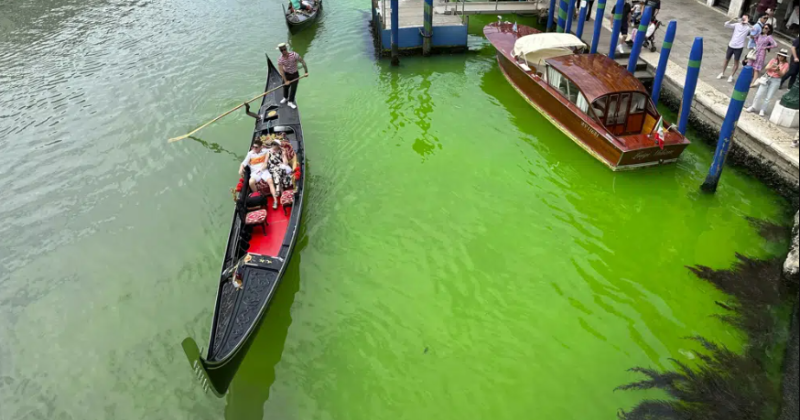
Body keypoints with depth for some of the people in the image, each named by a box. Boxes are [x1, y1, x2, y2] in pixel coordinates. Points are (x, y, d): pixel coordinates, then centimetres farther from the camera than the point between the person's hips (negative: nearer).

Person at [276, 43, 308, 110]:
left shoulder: (294, 55, -25)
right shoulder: (280, 59, -20)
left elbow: (303, 62, -18)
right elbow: (281, 71, -21)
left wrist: (306, 71, -19)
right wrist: (285, 81, -24)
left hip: (295, 74, -1)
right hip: (286, 74, 1)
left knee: (293, 88, 2)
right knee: (285, 87, 18)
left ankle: (290, 102, 19)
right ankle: (285, 98, 46)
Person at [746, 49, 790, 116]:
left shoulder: (786, 64, -3)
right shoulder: (774, 60, 3)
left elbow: (782, 74, -10)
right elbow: (766, 68, -3)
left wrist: (778, 70, -28)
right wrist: (771, 67, -23)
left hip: (776, 81, -2)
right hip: (767, 78, 2)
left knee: (768, 97, -1)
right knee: (759, 94, 1)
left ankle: (762, 110, 7)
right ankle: (753, 107, 14)